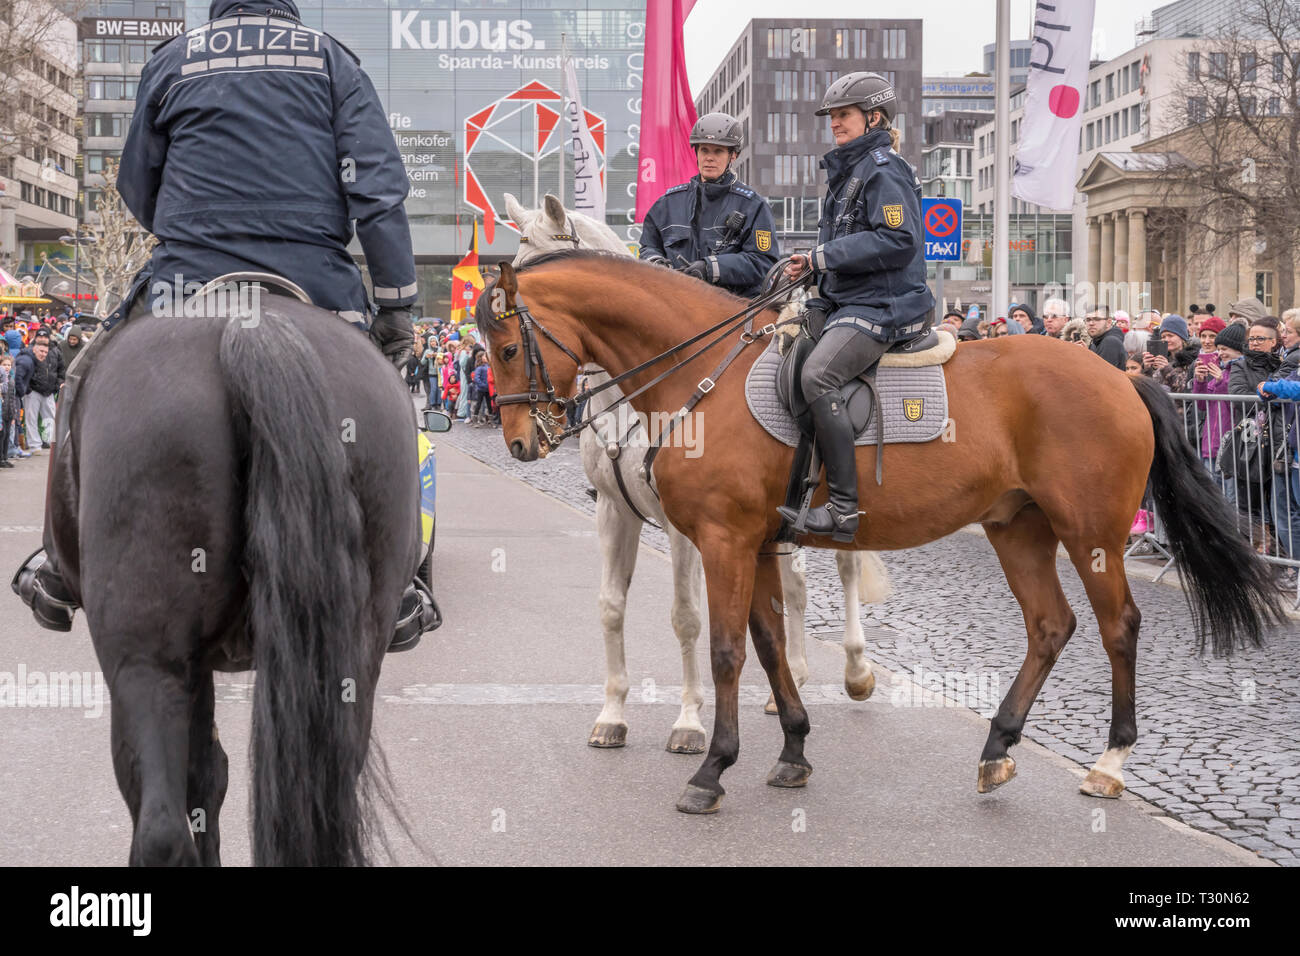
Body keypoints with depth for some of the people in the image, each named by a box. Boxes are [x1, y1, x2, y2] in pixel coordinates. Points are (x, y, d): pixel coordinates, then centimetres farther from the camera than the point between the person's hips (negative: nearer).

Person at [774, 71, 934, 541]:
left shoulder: (884, 170, -10)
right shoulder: (848, 170, 20)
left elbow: (898, 241, -21)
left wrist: (825, 256, -18)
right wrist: (813, 264, 7)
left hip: (882, 307, -11)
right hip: (843, 303, 11)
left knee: (817, 376, -30)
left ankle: (844, 508, -30)